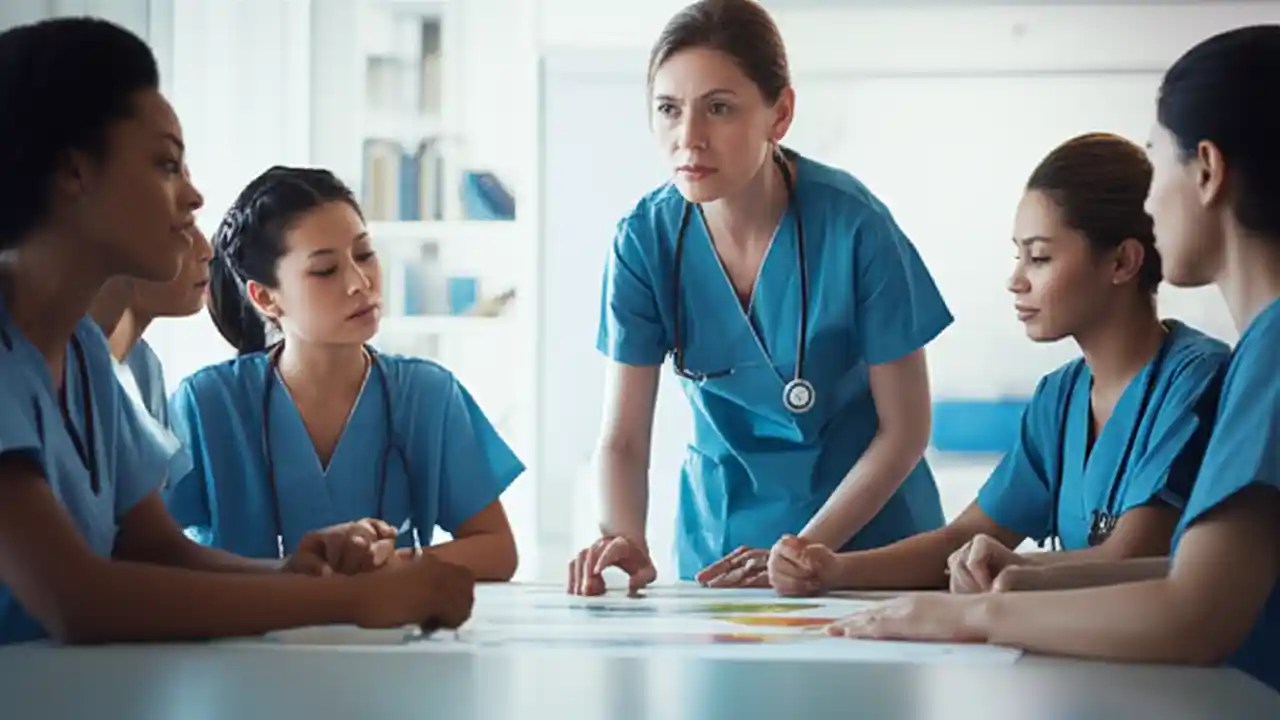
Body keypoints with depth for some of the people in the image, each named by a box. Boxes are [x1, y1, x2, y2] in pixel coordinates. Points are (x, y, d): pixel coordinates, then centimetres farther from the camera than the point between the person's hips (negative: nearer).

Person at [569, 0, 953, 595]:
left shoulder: (854, 226, -17)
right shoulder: (646, 239, -10)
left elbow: (905, 429, -10)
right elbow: (623, 438, -7)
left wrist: (801, 552, -18)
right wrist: (626, 542, -27)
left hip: (864, 519, -2)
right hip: (719, 533, 2)